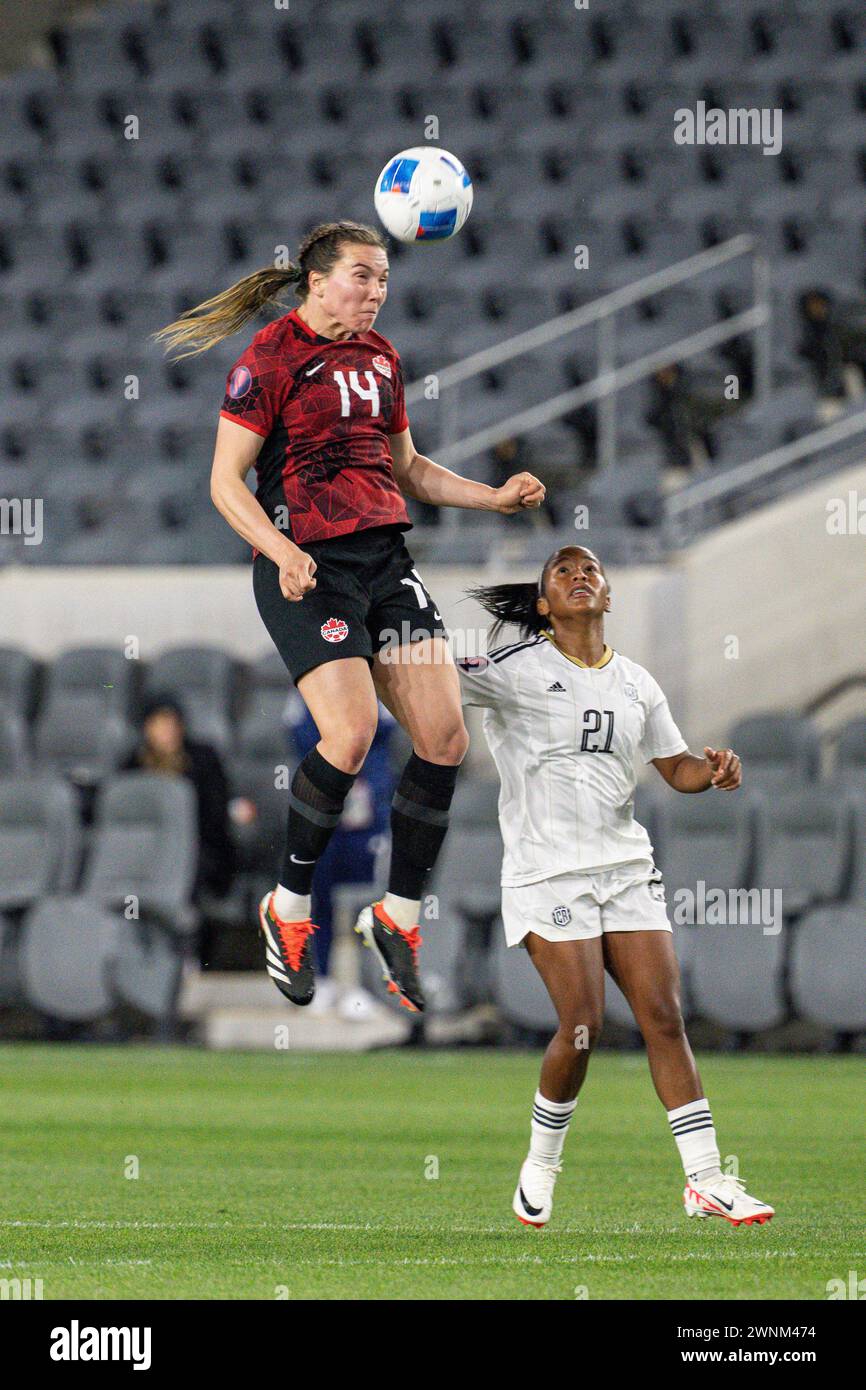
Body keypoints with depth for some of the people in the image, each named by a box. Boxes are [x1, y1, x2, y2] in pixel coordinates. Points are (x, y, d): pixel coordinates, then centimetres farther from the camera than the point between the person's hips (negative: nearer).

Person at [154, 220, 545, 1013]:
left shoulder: (380, 357, 16)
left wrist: (496, 497, 15)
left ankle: (399, 914, 11)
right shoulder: (271, 359, -5)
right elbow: (226, 480, -8)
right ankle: (289, 908, 0)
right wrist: (282, 552, -22)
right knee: (351, 733, -21)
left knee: (445, 736, -4)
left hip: (385, 556, 7)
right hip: (309, 566, -7)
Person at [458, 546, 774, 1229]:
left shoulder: (636, 683, 14)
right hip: (548, 868, -5)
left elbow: (676, 768, 20)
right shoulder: (518, 668, -2)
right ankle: (541, 1166, 9)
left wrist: (713, 770, -1)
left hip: (627, 865, 5)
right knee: (582, 1025, -13)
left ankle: (706, 1179, -3)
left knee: (665, 1017, -5)